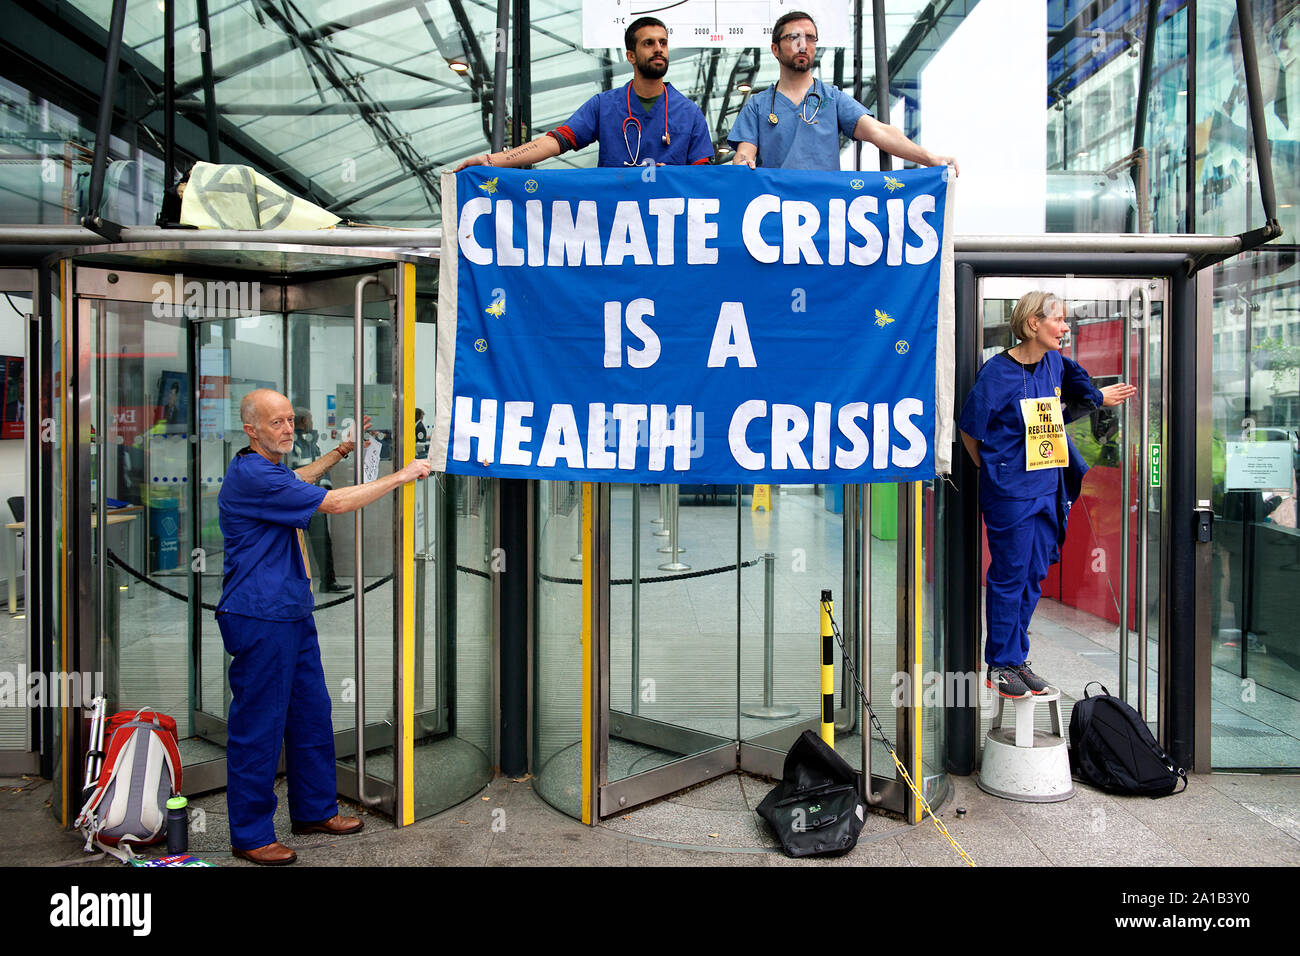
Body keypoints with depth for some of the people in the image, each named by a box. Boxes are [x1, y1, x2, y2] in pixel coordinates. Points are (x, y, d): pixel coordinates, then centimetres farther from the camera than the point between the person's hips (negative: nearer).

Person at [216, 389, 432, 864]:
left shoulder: (267, 470, 15)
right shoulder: (250, 476, -19)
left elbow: (295, 482, 41)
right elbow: (333, 503, -22)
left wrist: (339, 453, 36)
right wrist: (400, 476, -15)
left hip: (291, 612, 11)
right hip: (259, 618, -11)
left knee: (312, 712, 15)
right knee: (258, 726, -1)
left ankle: (314, 810, 29)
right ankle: (250, 835, 12)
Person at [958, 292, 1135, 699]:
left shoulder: (1055, 364, 7)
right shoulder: (998, 371, -14)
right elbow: (969, 429, -6)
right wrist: (995, 470, 3)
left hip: (1047, 487, 7)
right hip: (1010, 493, -7)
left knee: (1034, 576, 12)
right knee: (1009, 577, 1)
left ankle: (1016, 658, 25)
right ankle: (999, 666, 14)